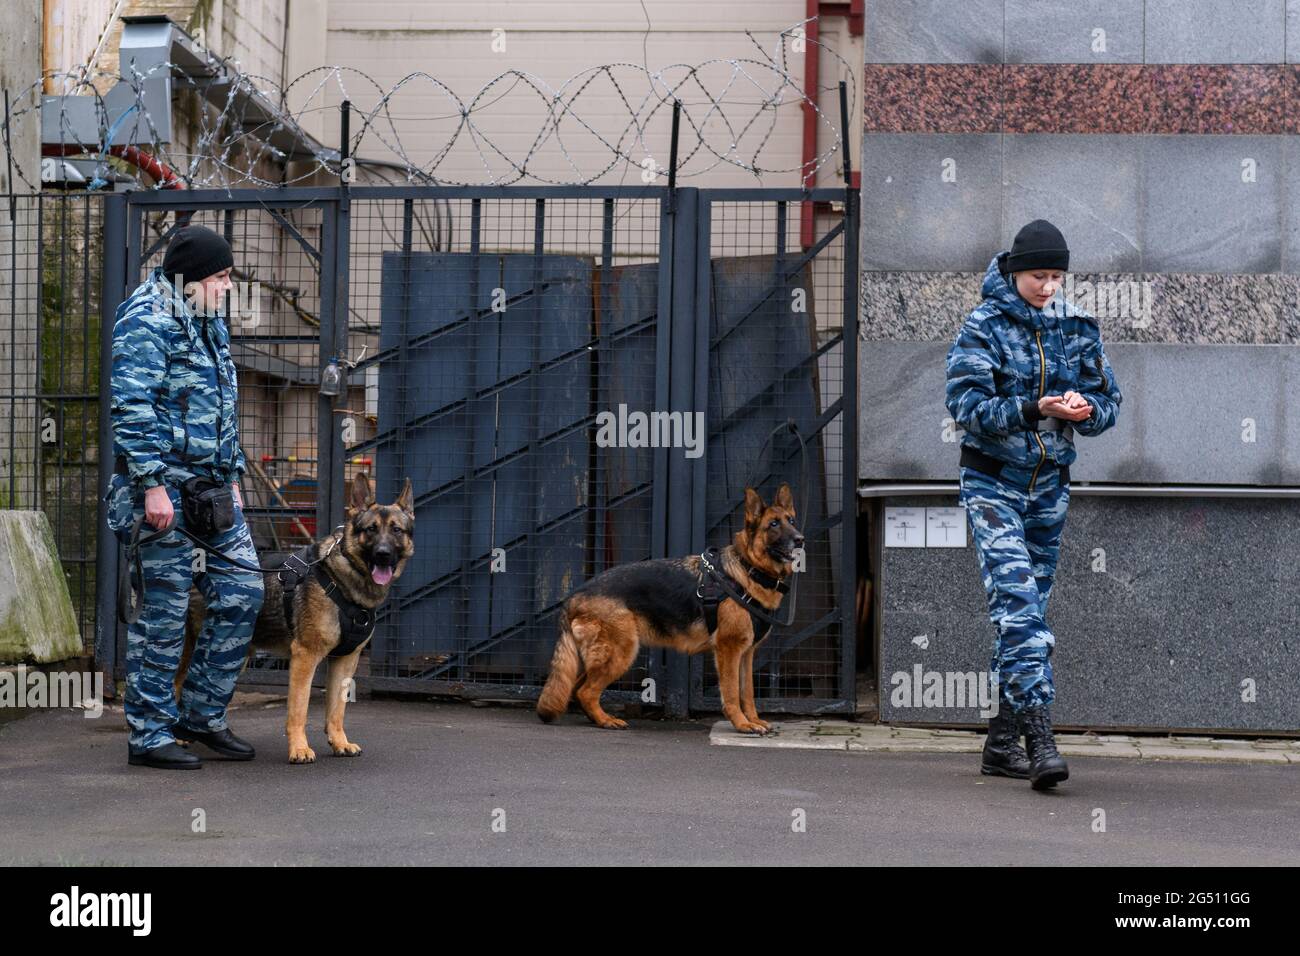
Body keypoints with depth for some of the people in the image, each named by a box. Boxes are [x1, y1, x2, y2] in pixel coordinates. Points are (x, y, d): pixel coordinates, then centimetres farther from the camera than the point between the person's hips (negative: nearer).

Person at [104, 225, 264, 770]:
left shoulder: (206, 320, 18)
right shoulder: (147, 320, -12)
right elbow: (132, 408, -19)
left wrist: (232, 476, 22)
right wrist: (153, 484, -23)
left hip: (212, 485, 9)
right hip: (165, 484, -9)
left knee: (242, 592, 7)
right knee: (165, 611, -4)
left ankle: (202, 714, 19)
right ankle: (149, 735, 5)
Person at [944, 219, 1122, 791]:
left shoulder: (1077, 328, 6)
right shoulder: (983, 328, -7)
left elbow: (1109, 401, 8)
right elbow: (966, 406, -15)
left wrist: (1085, 409, -15)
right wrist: (1036, 409, -27)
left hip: (1050, 484, 5)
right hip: (992, 481, -5)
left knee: (1029, 610, 8)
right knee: (1016, 599, -19)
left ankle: (1002, 743, 16)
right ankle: (1039, 736, -27)